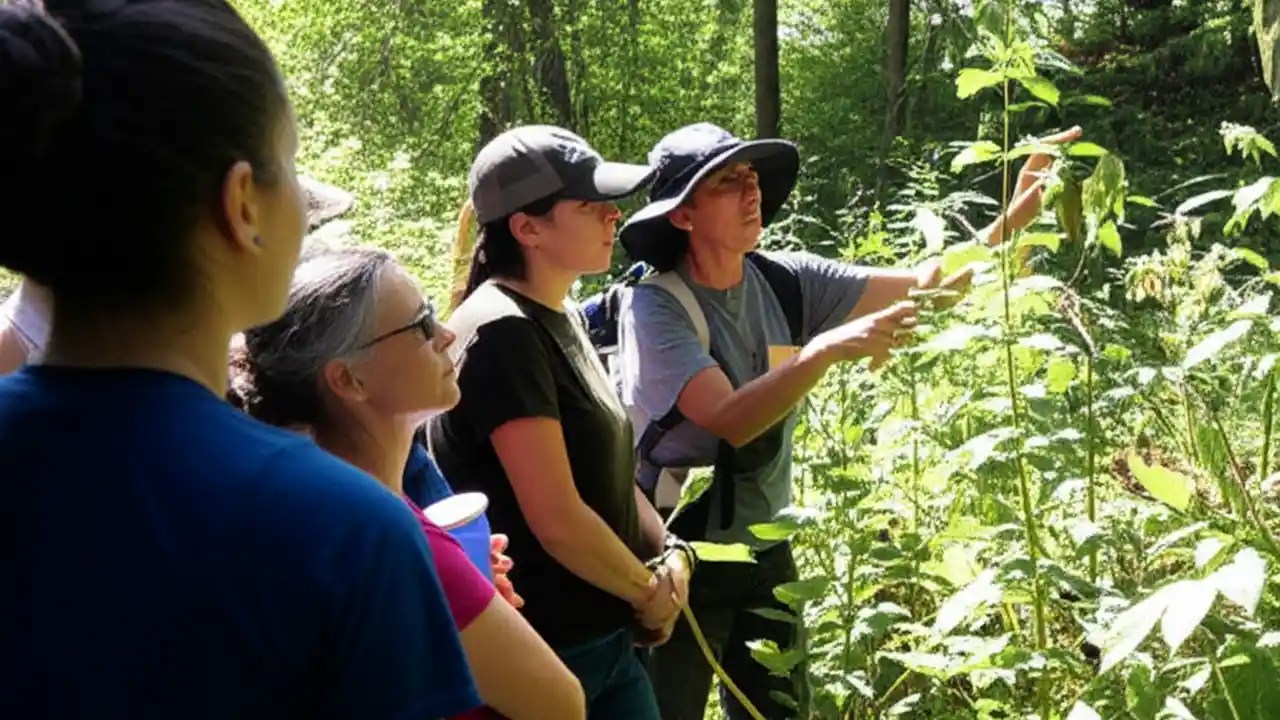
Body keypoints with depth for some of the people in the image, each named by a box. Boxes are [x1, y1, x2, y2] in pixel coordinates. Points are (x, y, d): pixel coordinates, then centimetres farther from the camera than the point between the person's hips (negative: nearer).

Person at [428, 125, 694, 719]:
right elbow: (557, 520, -23)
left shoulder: (558, 318, 8)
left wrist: (670, 552, -1)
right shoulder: (502, 334, -20)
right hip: (540, 654, -8)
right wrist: (650, 593, -9)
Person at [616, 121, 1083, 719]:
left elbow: (932, 287, -8)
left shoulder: (785, 281, -4)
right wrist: (825, 350, -39)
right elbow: (731, 420, -30)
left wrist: (1015, 217, -20)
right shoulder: (654, 305, -18)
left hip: (765, 553, 6)